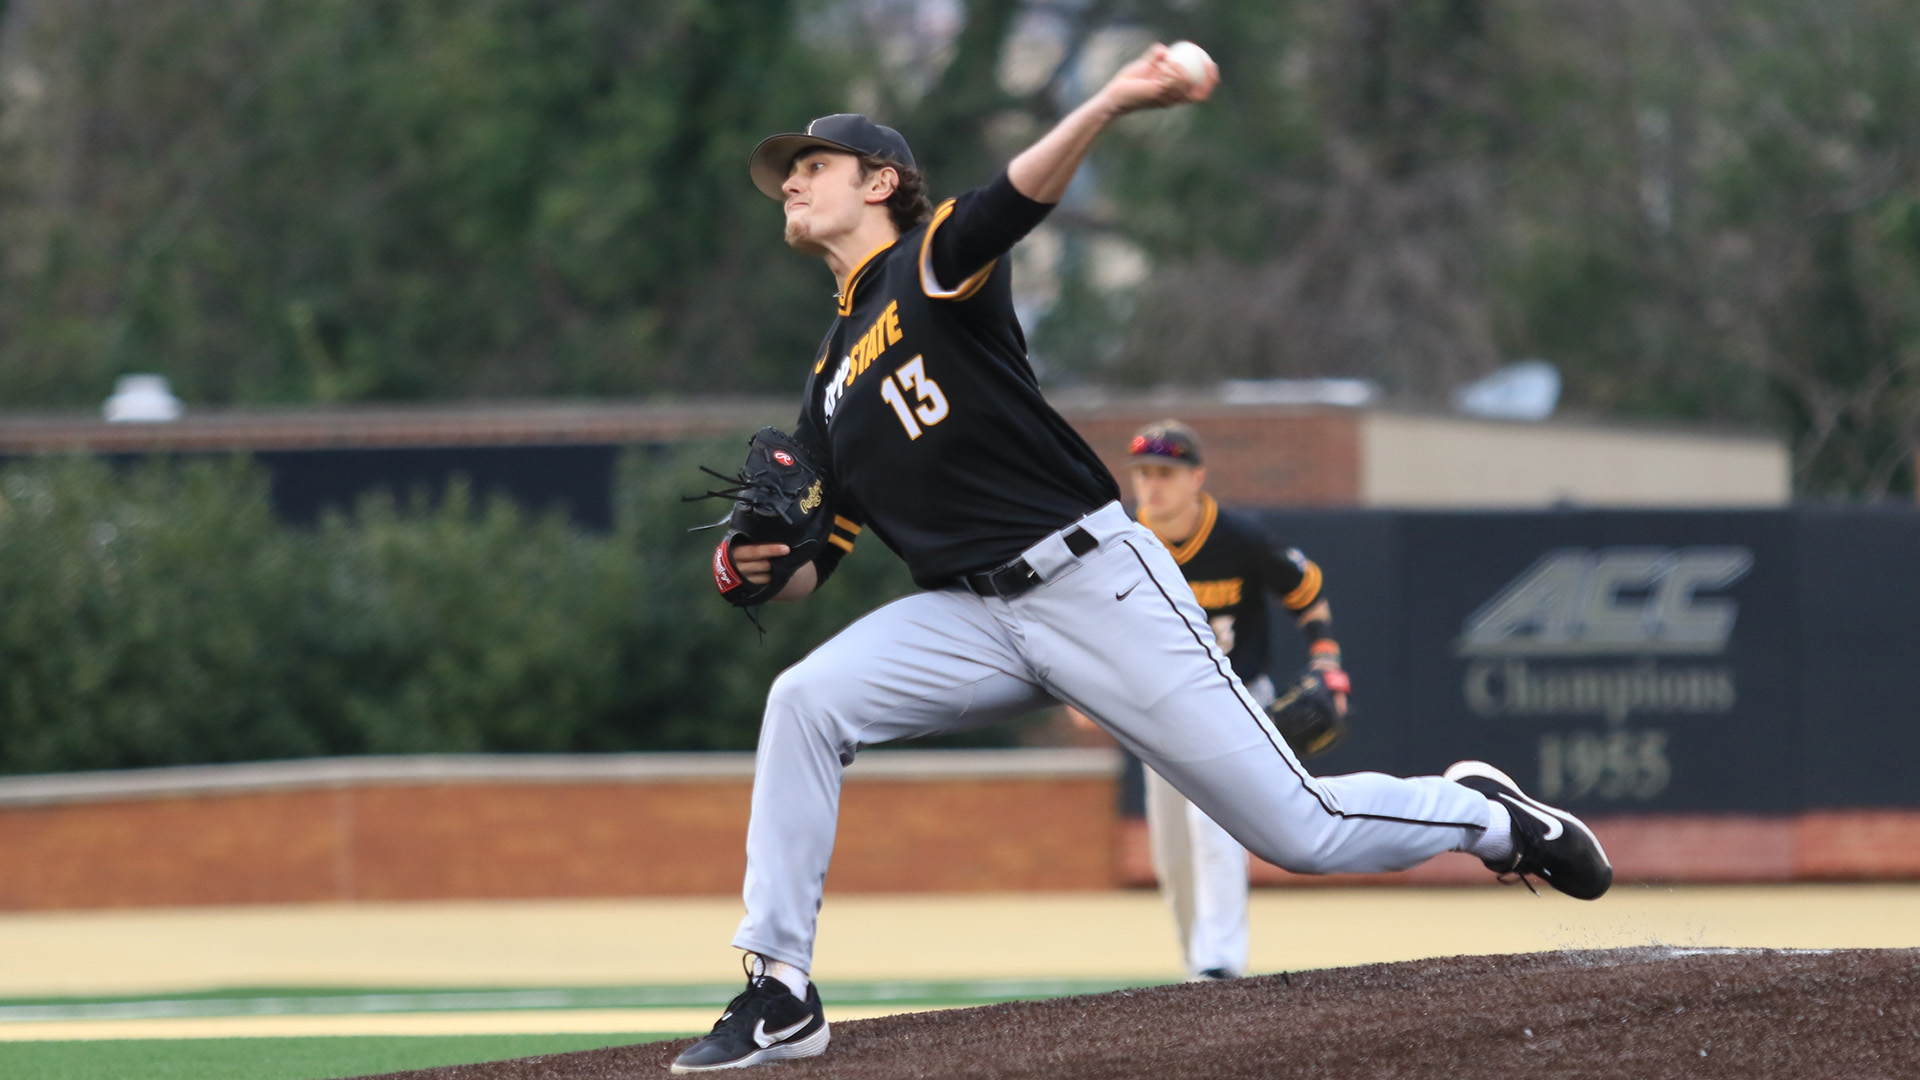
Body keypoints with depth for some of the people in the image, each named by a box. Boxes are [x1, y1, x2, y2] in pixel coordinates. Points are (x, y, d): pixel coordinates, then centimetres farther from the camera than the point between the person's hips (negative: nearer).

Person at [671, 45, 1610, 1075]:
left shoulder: (930, 266, -1)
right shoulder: (830, 379, 18)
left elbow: (1015, 199, -23)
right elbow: (816, 560, 18)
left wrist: (1110, 104, -43)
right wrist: (762, 568, -6)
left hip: (1096, 579, -6)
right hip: (972, 617, 6)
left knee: (1301, 830, -8)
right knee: (804, 700, -19)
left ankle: (1482, 814, 22)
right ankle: (779, 996, -15)